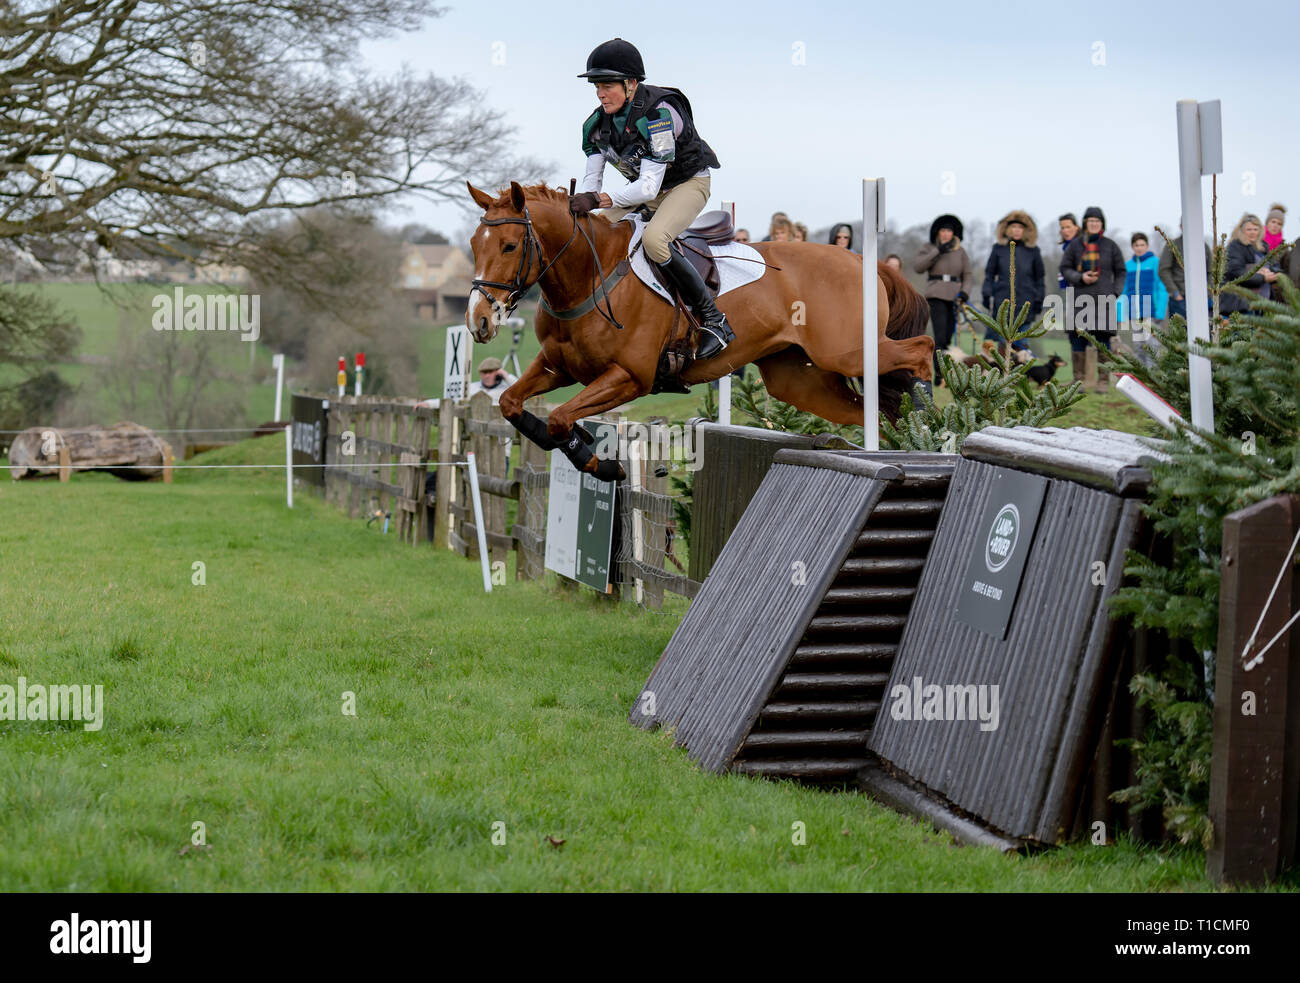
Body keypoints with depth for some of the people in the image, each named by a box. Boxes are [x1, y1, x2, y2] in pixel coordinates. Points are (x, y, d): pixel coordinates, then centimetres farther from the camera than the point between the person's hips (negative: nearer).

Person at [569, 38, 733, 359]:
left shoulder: (659, 113, -31)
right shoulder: (598, 122, -9)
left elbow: (648, 187, -36)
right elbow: (591, 179, -5)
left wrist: (598, 199, -47)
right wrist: (579, 206, -27)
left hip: (688, 183, -7)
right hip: (642, 186, 7)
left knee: (652, 239, -34)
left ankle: (713, 319, -23)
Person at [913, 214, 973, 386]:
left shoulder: (960, 251, 13)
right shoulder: (928, 248, 7)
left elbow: (967, 275, 15)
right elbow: (918, 267, -9)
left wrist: (965, 291, -4)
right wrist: (937, 251, -13)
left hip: (954, 297, 3)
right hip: (936, 296, -3)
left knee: (948, 338, 1)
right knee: (940, 336, -16)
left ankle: (945, 375, 5)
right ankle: (939, 374, -17)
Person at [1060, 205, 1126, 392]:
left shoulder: (1110, 245, 7)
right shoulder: (1075, 244, 6)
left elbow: (1120, 271, 12)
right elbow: (1065, 267, 8)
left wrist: (1115, 293, 0)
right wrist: (1080, 277, -9)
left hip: (1103, 299, 0)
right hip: (1080, 298, 0)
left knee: (1103, 339, -1)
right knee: (1078, 338, -2)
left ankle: (1103, 380, 2)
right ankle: (1079, 379, 5)